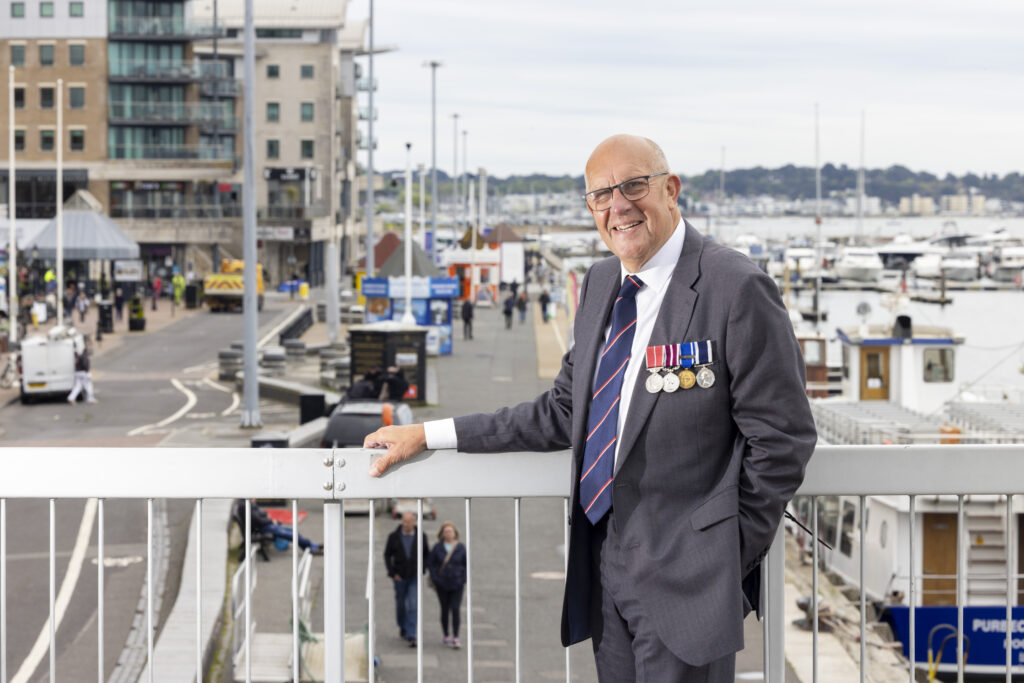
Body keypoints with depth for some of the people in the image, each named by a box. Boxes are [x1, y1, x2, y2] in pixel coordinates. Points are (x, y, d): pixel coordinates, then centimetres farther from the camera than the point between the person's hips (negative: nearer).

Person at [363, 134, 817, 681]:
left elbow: (782, 437, -11)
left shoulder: (736, 290, -13)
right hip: (604, 564, 7)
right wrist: (429, 435, 12)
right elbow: (565, 411, 15)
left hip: (685, 575, -7)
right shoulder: (600, 284, 11)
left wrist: (735, 557, -8)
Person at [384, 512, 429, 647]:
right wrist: (392, 573, -5)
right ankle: (403, 627, 39)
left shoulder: (421, 537, -2)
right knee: (400, 604, 13)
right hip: (400, 577, 1)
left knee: (413, 606, -10)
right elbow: (387, 555, 3)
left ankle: (411, 636, -12)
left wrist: (422, 569, -3)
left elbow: (427, 555, 9)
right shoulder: (394, 537, -4)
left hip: (415, 577, -1)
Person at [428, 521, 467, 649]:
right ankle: (446, 637, 17)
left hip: (457, 585, -1)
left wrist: (464, 579, -5)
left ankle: (456, 638, -7)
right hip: (442, 585, 1)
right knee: (445, 610, 6)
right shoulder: (437, 548, 0)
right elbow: (430, 564, 4)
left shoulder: (461, 548, -1)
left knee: (455, 610, -9)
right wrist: (434, 579, -5)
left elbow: (467, 565, 5)